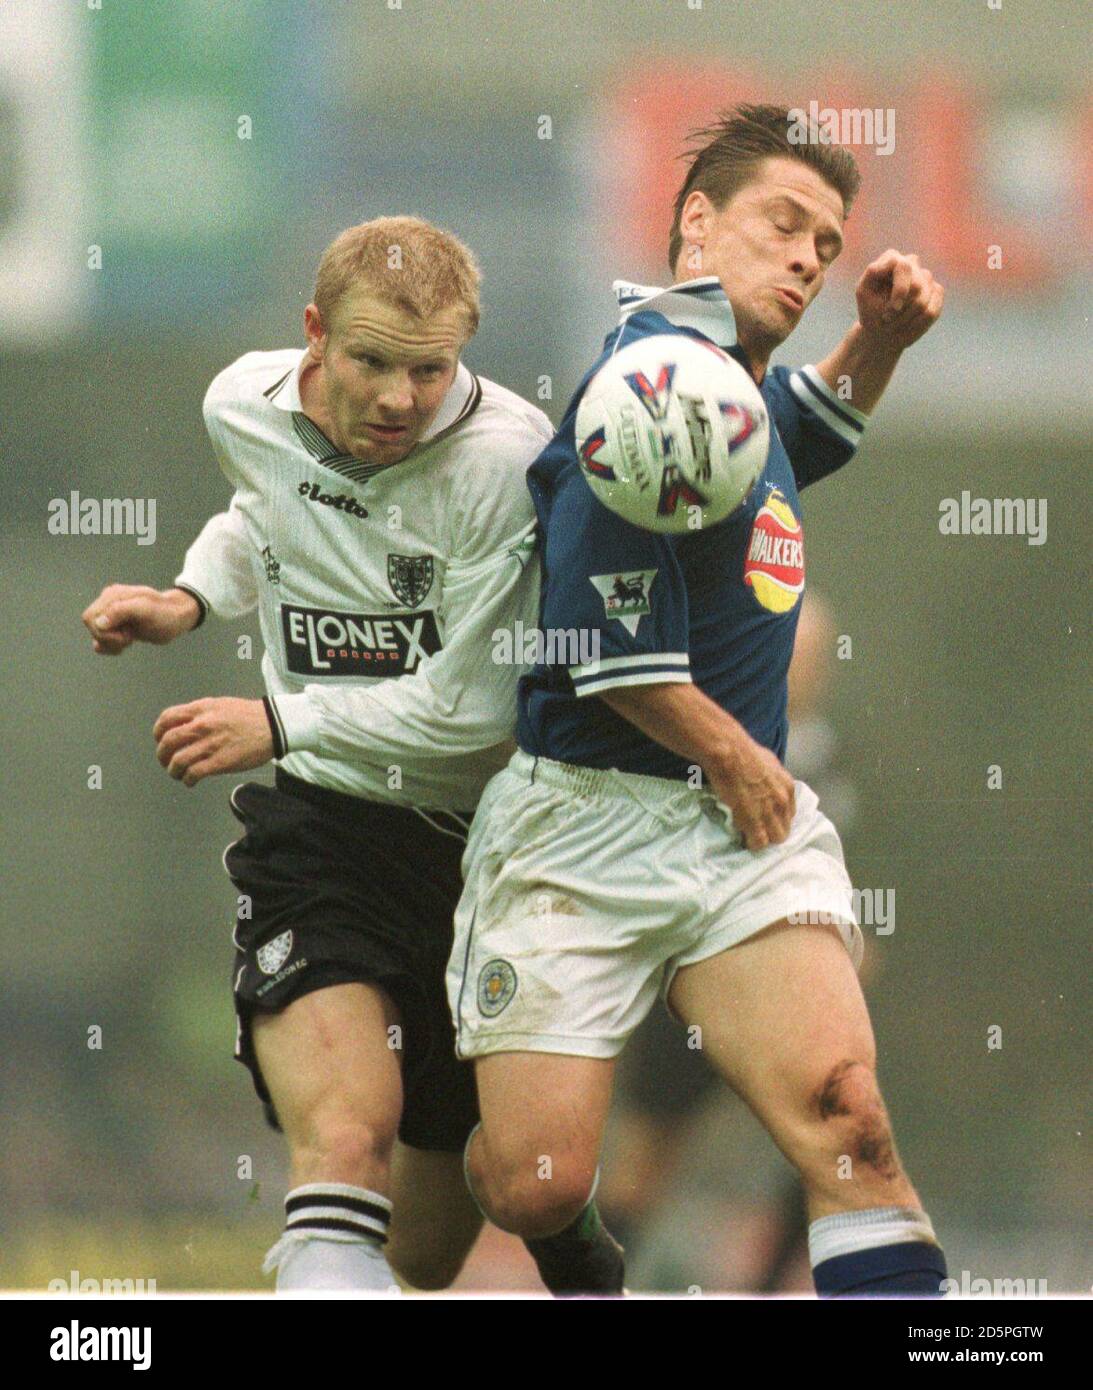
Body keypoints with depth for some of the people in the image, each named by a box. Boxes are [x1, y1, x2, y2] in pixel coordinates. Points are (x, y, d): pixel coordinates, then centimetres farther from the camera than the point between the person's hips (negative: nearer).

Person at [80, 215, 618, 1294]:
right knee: (345, 1143, -27)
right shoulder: (246, 408, -2)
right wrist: (192, 599, 8)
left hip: (483, 834, -1)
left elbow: (474, 708, -15)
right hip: (320, 822, 2)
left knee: (430, 1252, 10)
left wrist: (280, 723, -11)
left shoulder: (508, 457, -19)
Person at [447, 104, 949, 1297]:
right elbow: (602, 622, -19)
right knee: (535, 1190, -9)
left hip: (749, 830, 7)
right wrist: (733, 757, -8)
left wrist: (875, 341, 23)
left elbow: (804, 441, 44)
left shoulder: (742, 390, 17)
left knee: (845, 1113, -17)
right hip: (583, 822, -7)